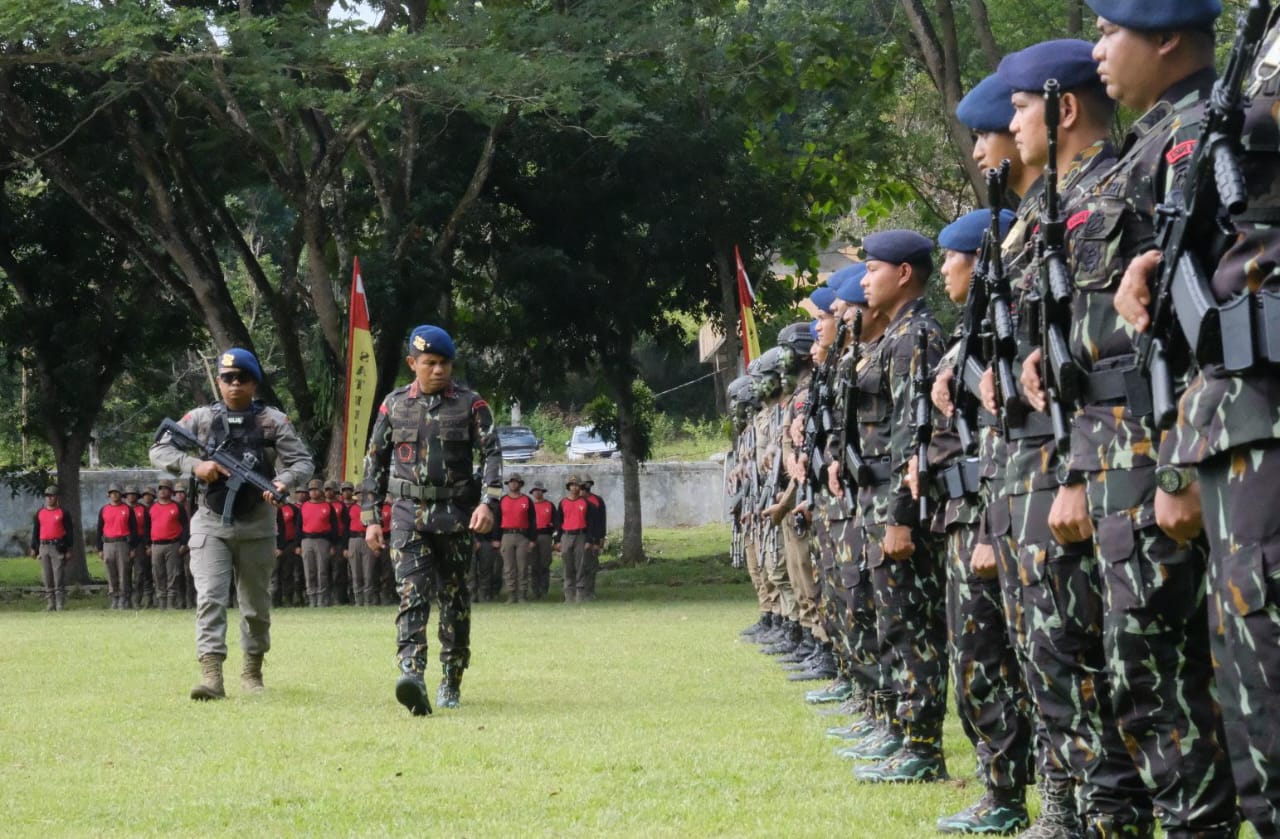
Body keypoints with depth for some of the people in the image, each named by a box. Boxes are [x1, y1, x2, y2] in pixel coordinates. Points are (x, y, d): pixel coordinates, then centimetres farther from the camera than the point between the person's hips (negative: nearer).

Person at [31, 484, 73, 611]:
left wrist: (68, 550, -5)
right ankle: (50, 604, 8)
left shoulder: (63, 513, 1)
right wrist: (33, 548, 10)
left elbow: (69, 532, 0)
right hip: (44, 547, 4)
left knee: (59, 576, -9)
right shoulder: (39, 513, 13)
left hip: (58, 547, -4)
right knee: (46, 577, 4)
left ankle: (60, 605, -8)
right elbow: (35, 532, 16)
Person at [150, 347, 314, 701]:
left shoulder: (273, 421, 4)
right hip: (211, 525, -1)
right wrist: (194, 465, -14)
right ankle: (211, 675, -21)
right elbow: (159, 451, 4)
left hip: (257, 526, 1)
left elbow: (303, 461, 1)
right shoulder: (200, 419, 5)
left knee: (257, 604, 11)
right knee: (210, 599, -14)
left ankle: (252, 671, 28)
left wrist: (284, 482, -21)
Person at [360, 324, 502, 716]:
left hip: (455, 515, 0)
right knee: (412, 594, -15)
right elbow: (374, 463, 11)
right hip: (409, 514, 0)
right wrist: (370, 518, 7)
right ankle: (412, 674, -30)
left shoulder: (470, 404, 1)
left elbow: (492, 453, -5)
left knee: (455, 599, 6)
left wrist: (487, 502, -19)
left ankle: (451, 683, 17)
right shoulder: (394, 405, 6)